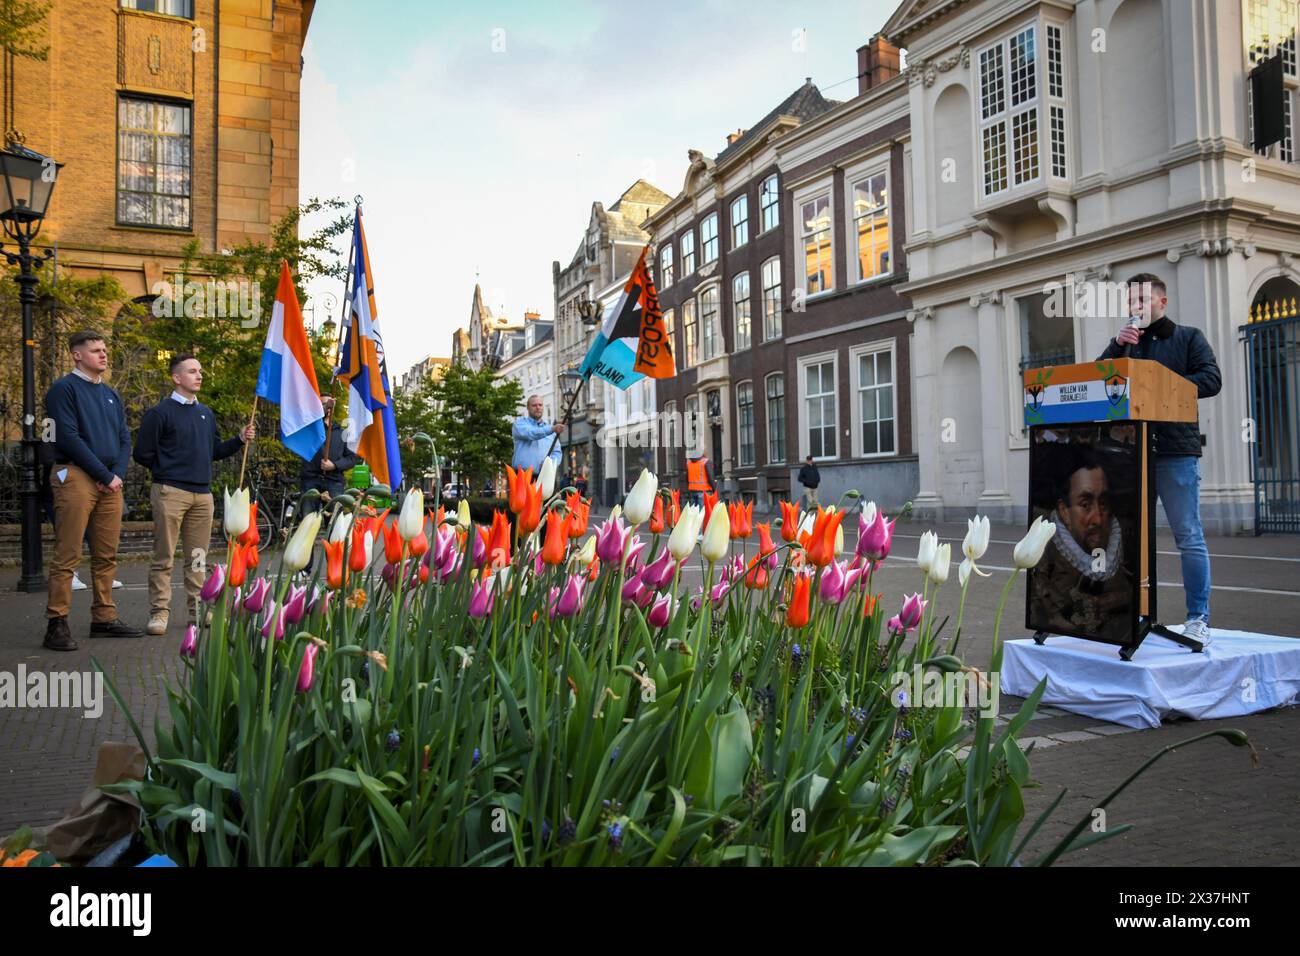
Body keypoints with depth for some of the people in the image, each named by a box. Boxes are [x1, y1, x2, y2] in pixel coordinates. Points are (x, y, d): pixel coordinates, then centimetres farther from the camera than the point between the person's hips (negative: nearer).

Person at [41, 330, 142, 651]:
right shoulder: (64, 389, -2)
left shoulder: (111, 394, 19)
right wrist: (105, 476, -12)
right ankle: (57, 624, -2)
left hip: (111, 482, 7)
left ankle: (104, 618, 16)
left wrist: (118, 474, -1)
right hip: (76, 477, -7)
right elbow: (69, 438, -11)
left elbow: (125, 438, 16)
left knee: (107, 556, 9)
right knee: (67, 556, -6)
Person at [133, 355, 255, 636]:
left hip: (202, 493, 6)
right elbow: (143, 453, -3)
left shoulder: (206, 414, 17)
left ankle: (197, 609, 18)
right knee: (164, 557, -2)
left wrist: (240, 440, 7)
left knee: (198, 557, 10)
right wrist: (166, 470, 0)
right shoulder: (160, 412, -3)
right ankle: (159, 612, 4)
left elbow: (214, 451, 19)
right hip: (170, 493, -6)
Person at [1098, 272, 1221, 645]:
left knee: (1189, 537, -3)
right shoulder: (1124, 342, 17)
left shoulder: (1188, 337, 8)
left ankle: (1199, 618, 2)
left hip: (1176, 451, -4)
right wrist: (1116, 346, -8)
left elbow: (1211, 380, -6)